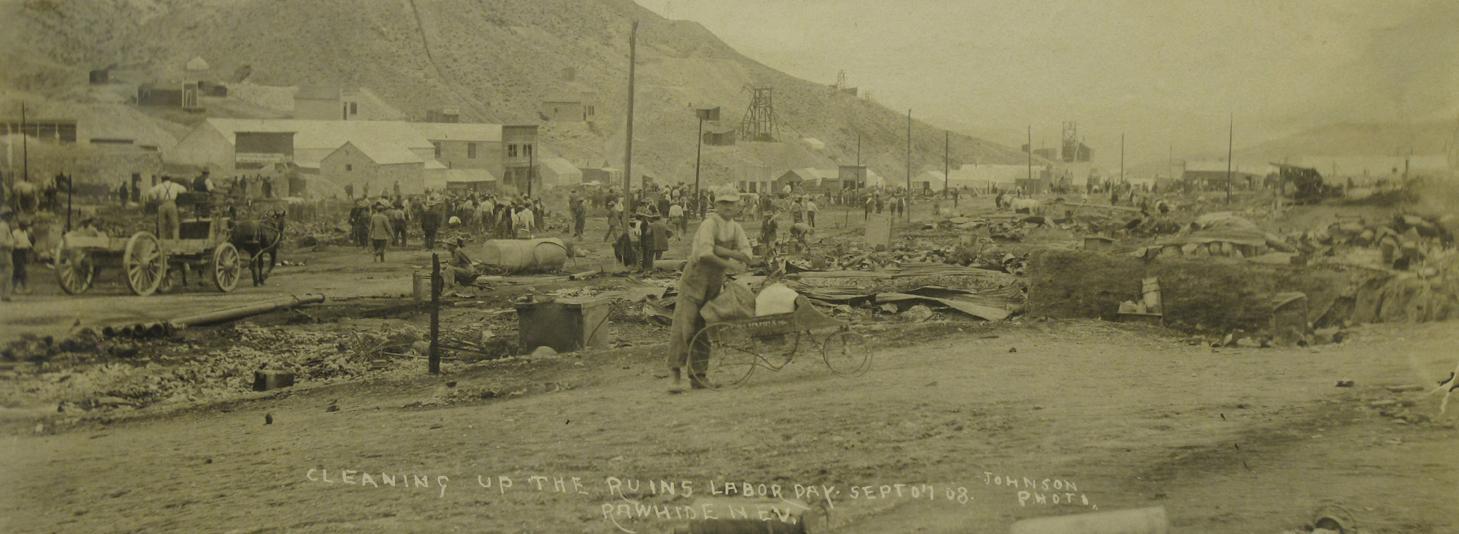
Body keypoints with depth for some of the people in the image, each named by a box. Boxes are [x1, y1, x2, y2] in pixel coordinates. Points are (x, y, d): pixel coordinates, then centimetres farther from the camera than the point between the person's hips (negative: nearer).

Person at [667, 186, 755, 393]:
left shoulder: (736, 229, 7)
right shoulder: (710, 224, -16)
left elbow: (748, 257, -3)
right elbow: (705, 254, -30)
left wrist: (724, 251, -17)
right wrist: (728, 263, -18)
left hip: (714, 285, 7)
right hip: (694, 280, -7)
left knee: (703, 330, 10)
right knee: (683, 327, -13)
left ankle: (698, 376, 16)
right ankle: (676, 376, -12)